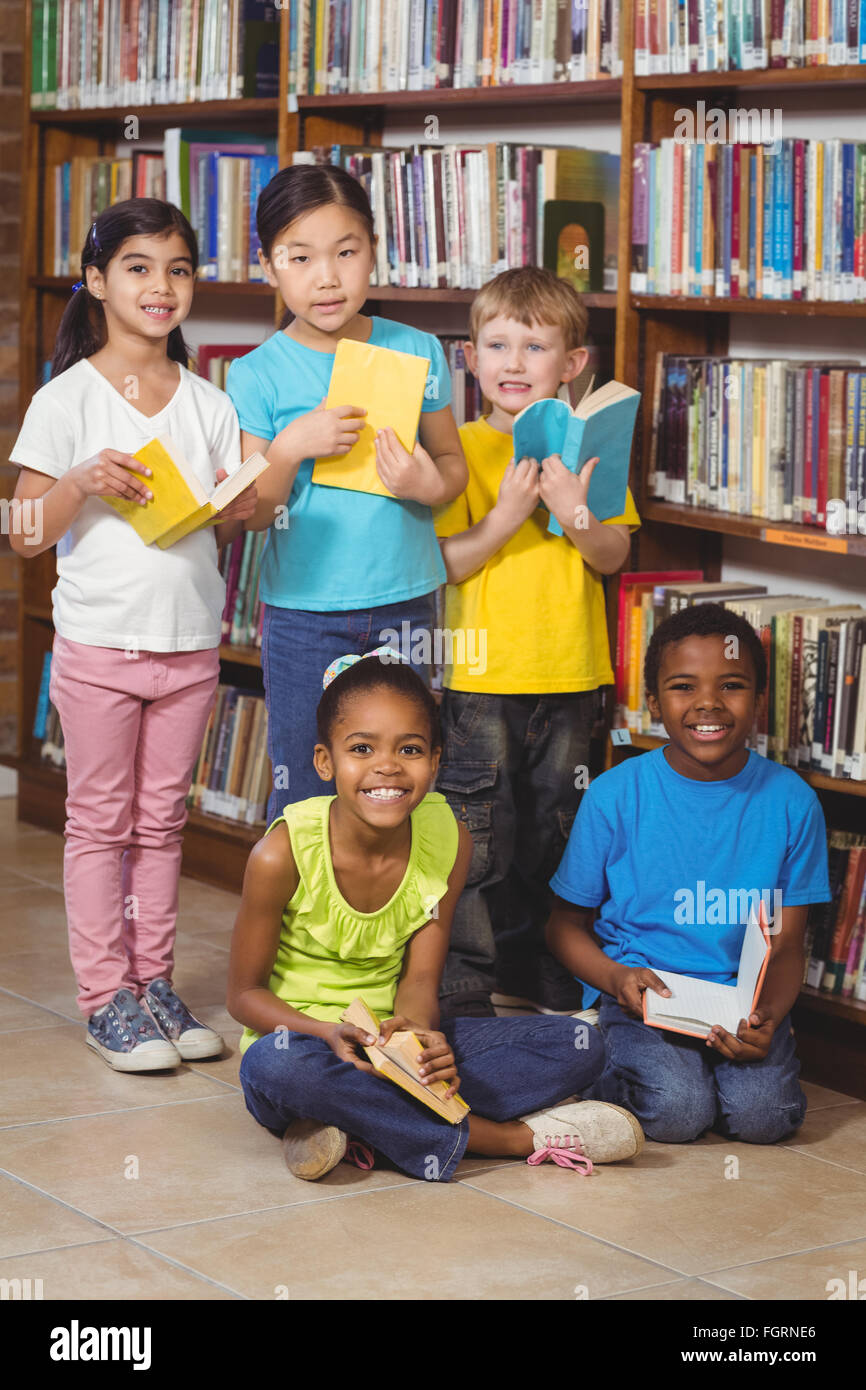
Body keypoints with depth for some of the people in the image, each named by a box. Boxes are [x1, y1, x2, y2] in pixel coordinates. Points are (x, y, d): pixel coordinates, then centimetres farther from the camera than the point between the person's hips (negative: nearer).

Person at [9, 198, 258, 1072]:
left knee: (162, 821, 11)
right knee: (99, 822, 4)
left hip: (189, 640, 4)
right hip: (98, 639, -4)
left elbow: (225, 527, 13)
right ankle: (105, 998, 11)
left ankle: (154, 981, 20)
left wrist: (240, 507, -9)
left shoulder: (208, 404, 7)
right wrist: (84, 483, -22)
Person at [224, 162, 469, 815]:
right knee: (301, 792, 6)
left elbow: (453, 462, 10)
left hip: (405, 602, 2)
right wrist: (293, 447, -22)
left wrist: (430, 484, -13)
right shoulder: (257, 375, -4)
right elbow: (252, 515, -4)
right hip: (303, 611, -2)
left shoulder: (417, 351, 2)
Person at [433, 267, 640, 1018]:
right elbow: (441, 562, -9)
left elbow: (613, 556, 1)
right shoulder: (461, 448, -4)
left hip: (569, 673, 3)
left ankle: (548, 975, 28)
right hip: (482, 674, -3)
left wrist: (574, 510, -17)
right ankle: (465, 985, 10)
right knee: (480, 839, -1)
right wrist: (506, 517, -21)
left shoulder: (589, 448, 6)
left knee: (559, 829, 14)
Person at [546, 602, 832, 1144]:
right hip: (644, 992, -1)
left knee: (762, 1114, -24)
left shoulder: (791, 801, -2)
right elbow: (567, 924, 4)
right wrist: (617, 977, -17)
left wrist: (768, 1016, -20)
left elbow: (786, 945, 2)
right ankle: (612, 1076, 6)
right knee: (677, 1111, -26)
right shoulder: (615, 795, -4)